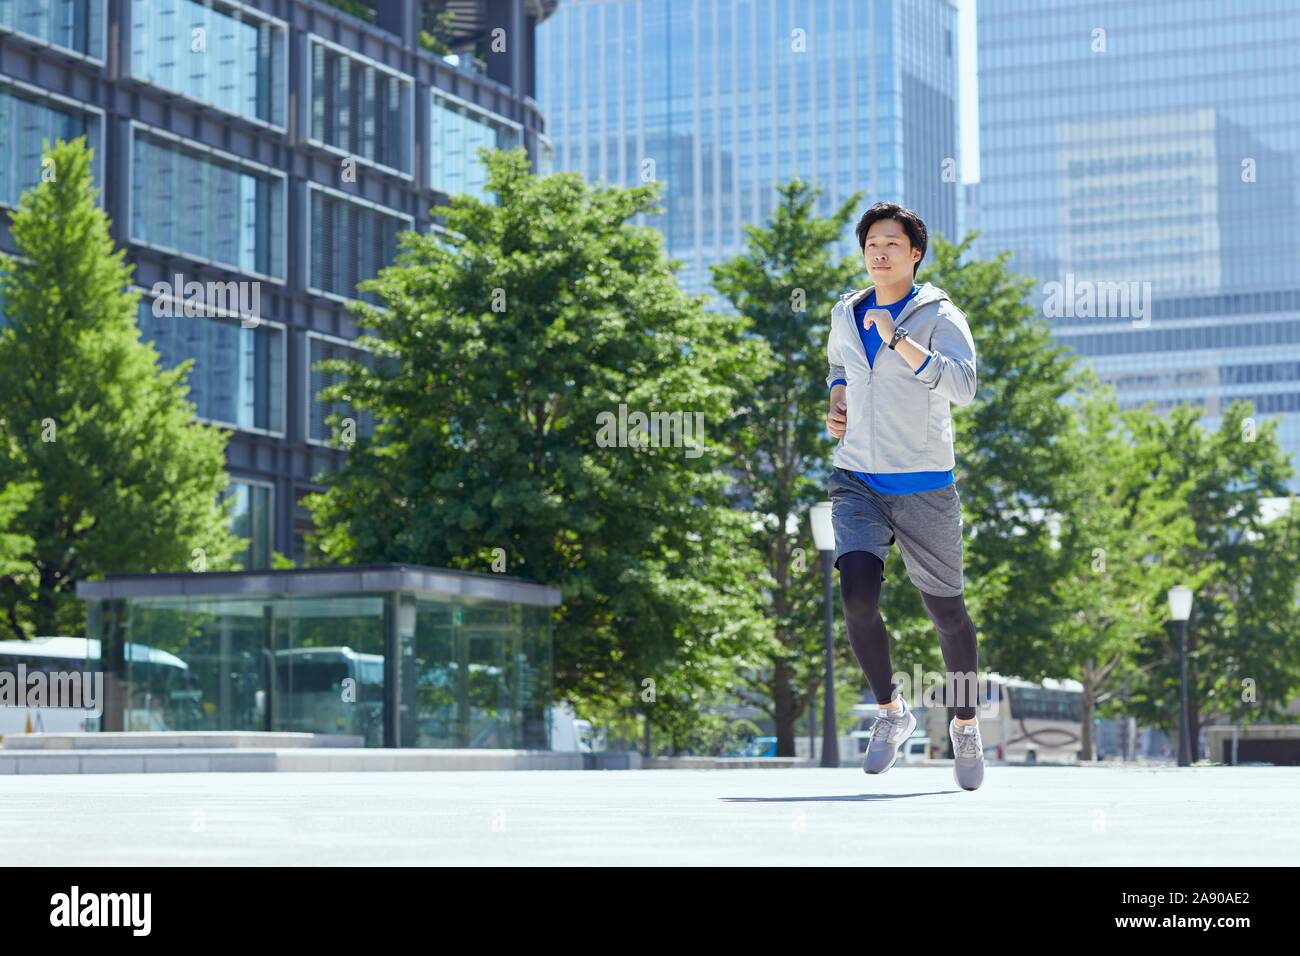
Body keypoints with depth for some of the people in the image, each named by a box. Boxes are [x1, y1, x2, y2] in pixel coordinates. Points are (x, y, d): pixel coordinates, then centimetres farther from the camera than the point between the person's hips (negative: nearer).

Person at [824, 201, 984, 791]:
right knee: (857, 596, -18)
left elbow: (963, 386, -25)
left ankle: (965, 726, 28)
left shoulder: (939, 316, -7)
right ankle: (891, 710, 4)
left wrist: (898, 339, -30)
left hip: (924, 487, -3)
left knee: (947, 611, 7)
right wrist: (837, 402, 11)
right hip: (857, 481, 3)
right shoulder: (846, 315, 9)